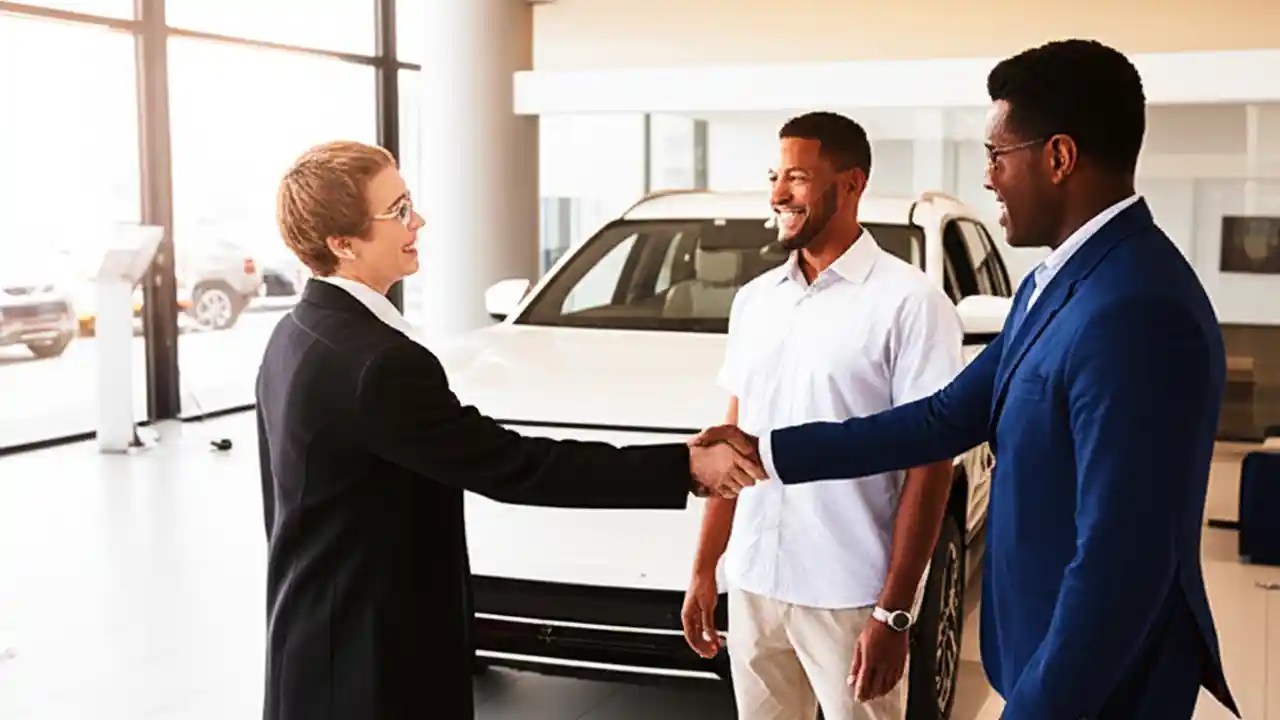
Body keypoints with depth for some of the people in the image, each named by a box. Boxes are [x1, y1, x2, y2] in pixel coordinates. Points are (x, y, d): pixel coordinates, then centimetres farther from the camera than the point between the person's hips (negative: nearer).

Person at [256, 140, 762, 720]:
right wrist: (685, 466, -21)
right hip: (370, 667, -10)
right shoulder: (378, 362, -26)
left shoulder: (297, 336, 5)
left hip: (326, 649, 10)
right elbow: (513, 466, -25)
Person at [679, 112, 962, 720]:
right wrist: (704, 568, 11)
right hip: (753, 585, 5)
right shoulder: (754, 299, 8)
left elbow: (929, 466, -11)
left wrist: (893, 612, -15)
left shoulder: (909, 303, -9)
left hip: (849, 596, -5)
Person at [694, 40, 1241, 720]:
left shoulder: (1134, 312, -27)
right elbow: (948, 418, 10)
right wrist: (769, 451, 9)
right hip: (1052, 656, 9)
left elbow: (1121, 563, -29)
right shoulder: (1055, 283, 6)